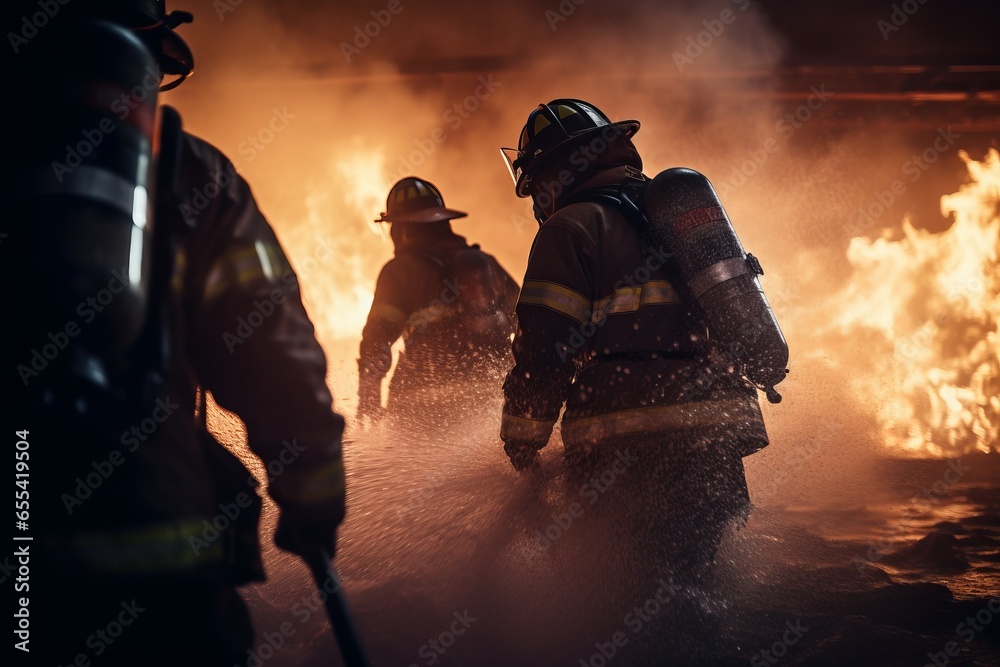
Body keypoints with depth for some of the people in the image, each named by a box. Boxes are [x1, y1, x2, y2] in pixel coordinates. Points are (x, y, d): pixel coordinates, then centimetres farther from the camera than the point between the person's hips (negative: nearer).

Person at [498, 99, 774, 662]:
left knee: (665, 600, -3)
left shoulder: (572, 227, -2)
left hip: (637, 444, -8)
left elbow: (544, 350, -10)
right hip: (720, 432, 8)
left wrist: (522, 444, 1)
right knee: (691, 581, 18)